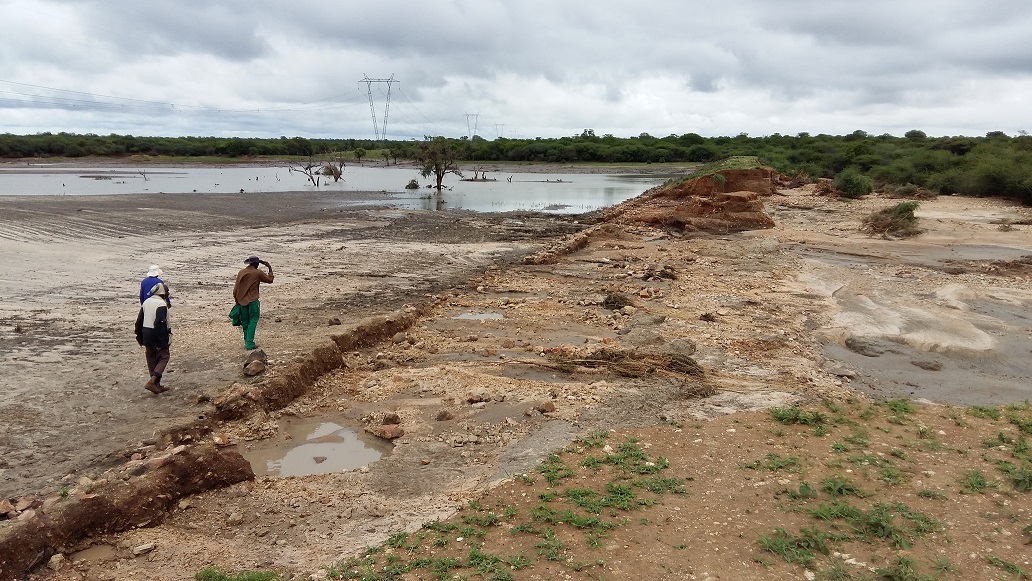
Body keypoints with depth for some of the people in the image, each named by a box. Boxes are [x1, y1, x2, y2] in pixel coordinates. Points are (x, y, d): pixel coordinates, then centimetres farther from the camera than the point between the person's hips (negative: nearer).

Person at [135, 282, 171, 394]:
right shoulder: (161, 304, -17)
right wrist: (163, 342, -20)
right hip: (158, 335, -8)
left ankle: (157, 385, 21)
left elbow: (139, 321, 15)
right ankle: (152, 382, -10)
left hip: (146, 335, 8)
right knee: (163, 357, 3)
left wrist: (140, 338, 21)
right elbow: (160, 323, -23)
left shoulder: (146, 302, 10)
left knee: (152, 360, 14)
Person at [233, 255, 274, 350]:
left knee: (245, 321, 13)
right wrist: (270, 269, 15)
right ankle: (249, 343, -8)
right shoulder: (258, 273, -7)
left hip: (242, 301, 5)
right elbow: (270, 280, 6)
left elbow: (235, 289, 8)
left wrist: (237, 301, 16)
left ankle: (247, 342, 19)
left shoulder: (241, 272, 7)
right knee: (253, 321, -1)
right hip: (252, 301, -5)